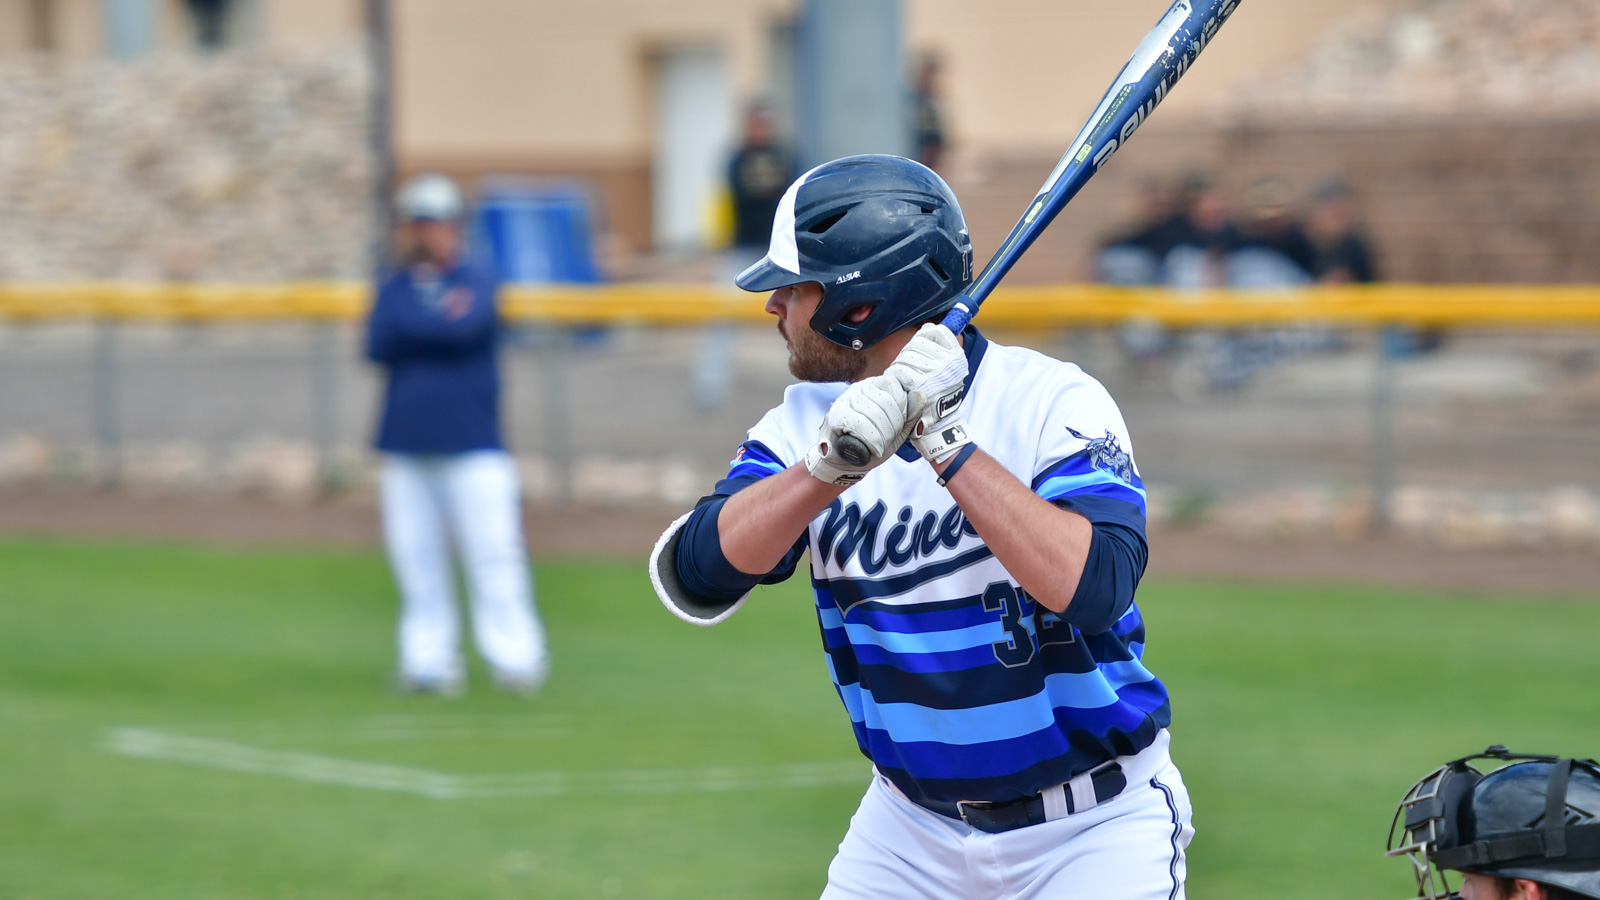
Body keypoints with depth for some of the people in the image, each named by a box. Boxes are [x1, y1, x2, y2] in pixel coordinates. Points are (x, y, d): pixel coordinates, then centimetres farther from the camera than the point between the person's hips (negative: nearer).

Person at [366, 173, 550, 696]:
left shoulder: (476, 285, 3)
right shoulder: (393, 289, 13)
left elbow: (464, 330, -17)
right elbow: (378, 348, -2)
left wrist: (409, 326, -5)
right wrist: (438, 323, -9)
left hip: (474, 450, -4)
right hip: (406, 450, 4)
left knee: (493, 555, -7)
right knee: (416, 560, 2)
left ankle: (516, 660, -5)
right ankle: (428, 662, 6)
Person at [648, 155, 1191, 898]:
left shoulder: (1054, 404, -16)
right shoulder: (804, 423, -2)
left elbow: (1093, 589, -31)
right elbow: (696, 579, -18)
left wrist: (948, 443, -32)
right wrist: (830, 466, -33)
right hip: (911, 829, 5)